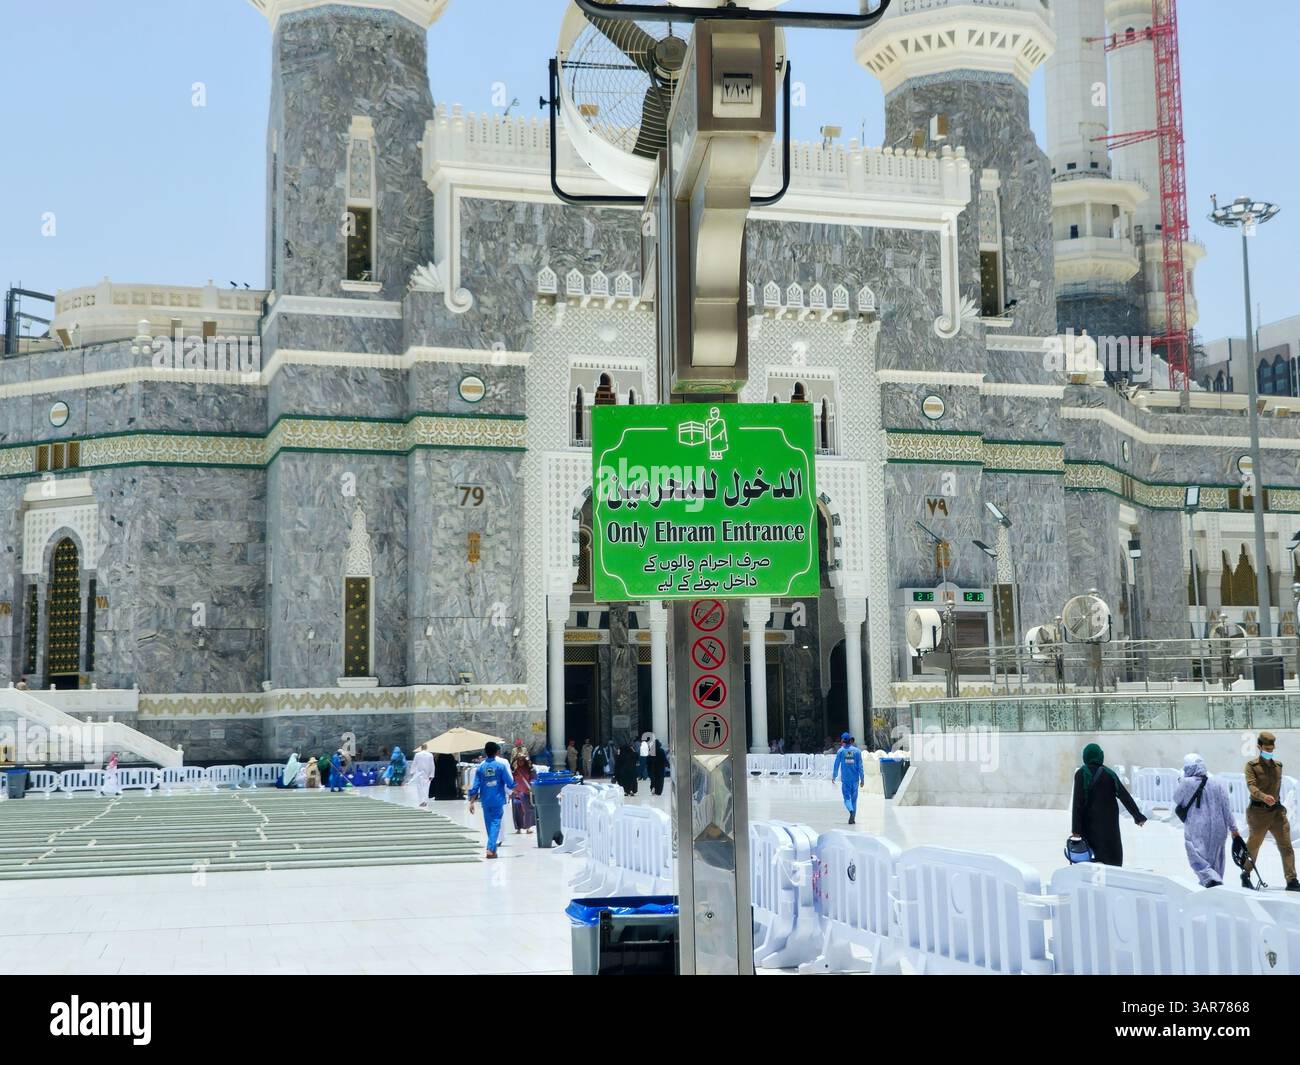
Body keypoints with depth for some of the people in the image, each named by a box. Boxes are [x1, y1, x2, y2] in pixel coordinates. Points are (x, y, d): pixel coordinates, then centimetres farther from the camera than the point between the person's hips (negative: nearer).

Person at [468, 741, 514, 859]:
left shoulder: (480, 767, 0)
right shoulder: (501, 765, -8)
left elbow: (475, 786, -2)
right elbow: (509, 782, -6)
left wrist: (472, 802, 2)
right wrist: (512, 788, 17)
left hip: (486, 800, 3)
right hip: (498, 800, -3)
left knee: (489, 824, 15)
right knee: (495, 823, -3)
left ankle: (493, 848, 25)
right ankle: (490, 849, -18)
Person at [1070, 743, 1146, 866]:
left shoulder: (1081, 774, -6)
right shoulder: (1109, 773, 2)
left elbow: (1078, 802, -10)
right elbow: (1124, 795, 2)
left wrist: (1076, 828, -9)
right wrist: (1138, 816, 8)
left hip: (1090, 821, -2)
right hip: (1110, 821, 2)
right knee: (1113, 855, 9)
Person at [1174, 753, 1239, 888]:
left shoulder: (1186, 783, -11)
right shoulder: (1216, 783, 0)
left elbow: (1177, 800, 7)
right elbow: (1226, 808, 2)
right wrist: (1233, 827, 8)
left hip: (1196, 830, -4)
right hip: (1217, 829, 5)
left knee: (1197, 858, -4)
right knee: (1215, 858, 17)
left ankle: (1212, 880, -25)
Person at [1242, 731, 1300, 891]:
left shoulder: (1278, 766, 12)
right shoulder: (1252, 765, -5)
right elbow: (1251, 785, -20)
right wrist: (1263, 796, -36)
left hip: (1277, 810, 4)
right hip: (1258, 810, -4)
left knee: (1286, 846, -4)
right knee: (1254, 845, 8)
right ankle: (1246, 875, 28)